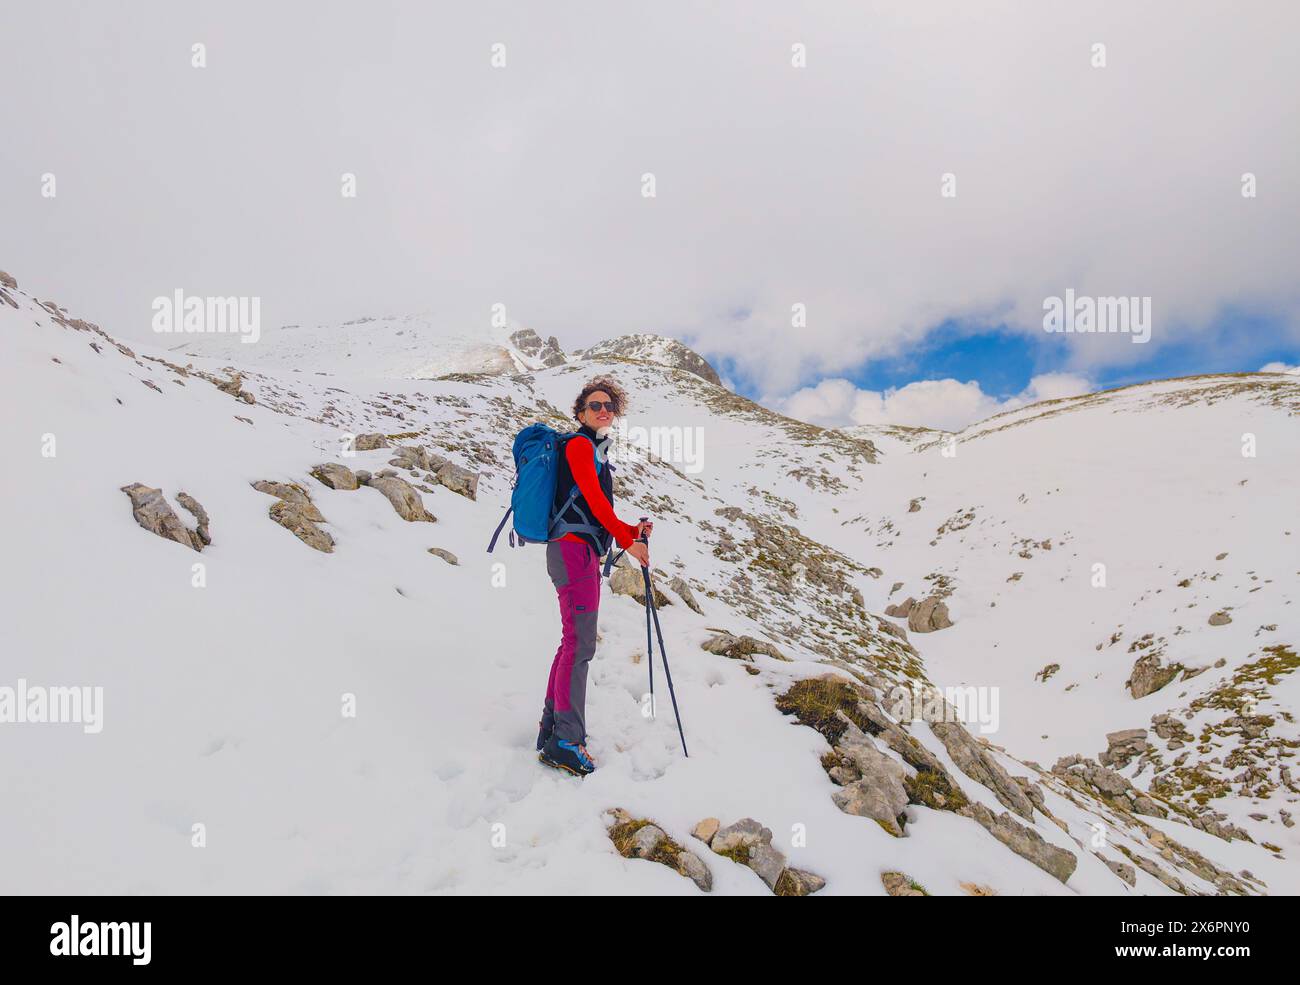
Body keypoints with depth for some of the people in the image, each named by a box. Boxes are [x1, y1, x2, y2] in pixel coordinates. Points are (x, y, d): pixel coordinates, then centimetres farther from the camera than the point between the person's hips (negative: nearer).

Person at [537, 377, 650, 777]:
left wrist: (633, 529, 13)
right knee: (580, 643, -14)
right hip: (574, 549, -10)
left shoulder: (596, 452, 24)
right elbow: (593, 498, -14)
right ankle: (566, 741, -14)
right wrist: (627, 540, -16)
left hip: (584, 552, 10)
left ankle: (551, 729, 15)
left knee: (575, 642, 10)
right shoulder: (579, 444, -3)